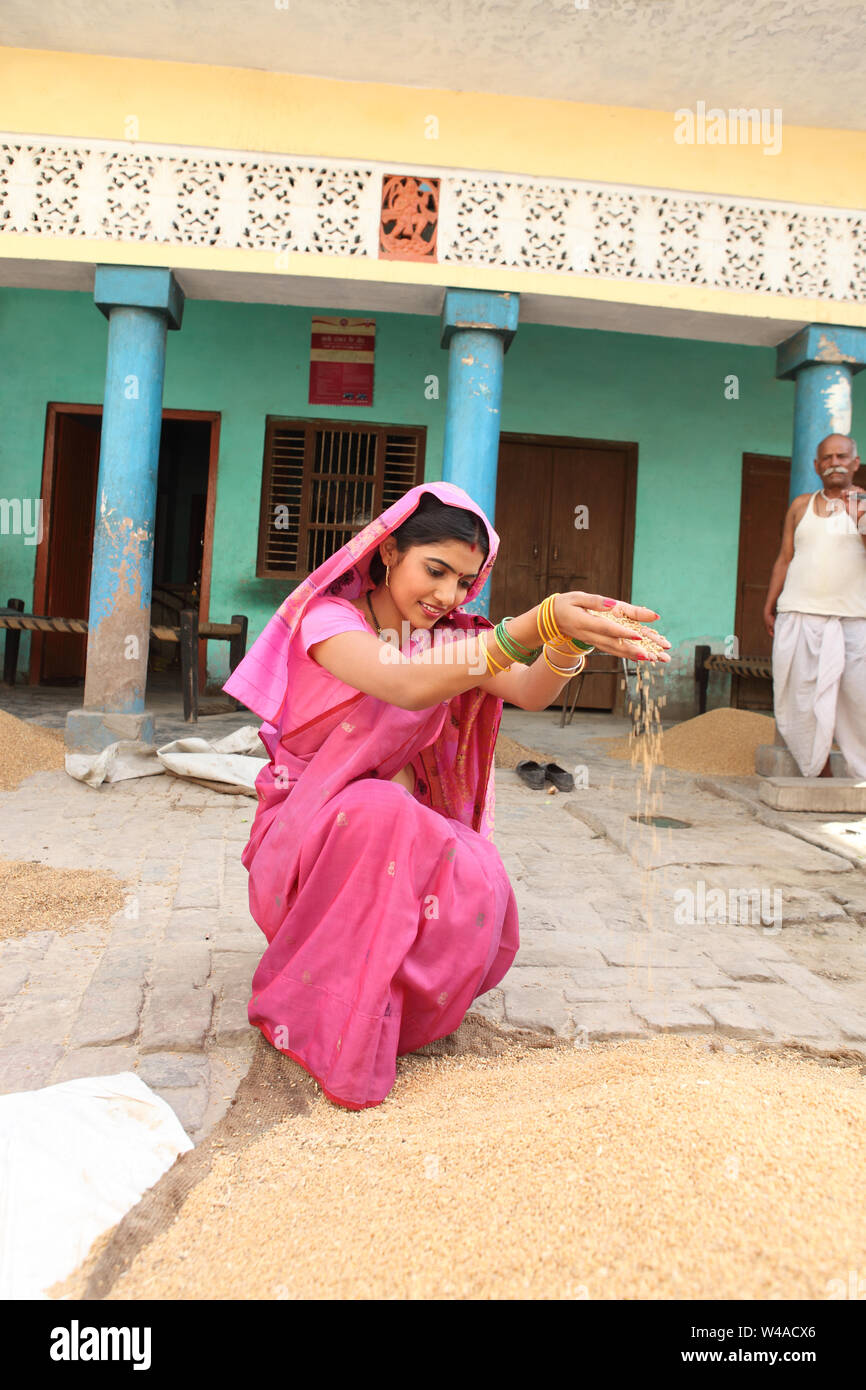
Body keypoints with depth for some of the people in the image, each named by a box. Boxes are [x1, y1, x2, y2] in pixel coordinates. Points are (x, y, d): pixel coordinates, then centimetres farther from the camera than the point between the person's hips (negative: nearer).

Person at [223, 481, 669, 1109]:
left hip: (405, 833, 5)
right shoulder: (328, 617, -13)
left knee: (478, 886, -27)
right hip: (308, 834, -4)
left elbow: (530, 693, -15)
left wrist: (565, 643, -39)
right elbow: (409, 688, -34)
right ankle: (329, 1032, -19)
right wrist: (534, 626, -46)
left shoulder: (451, 637, 5)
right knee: (382, 812, -37)